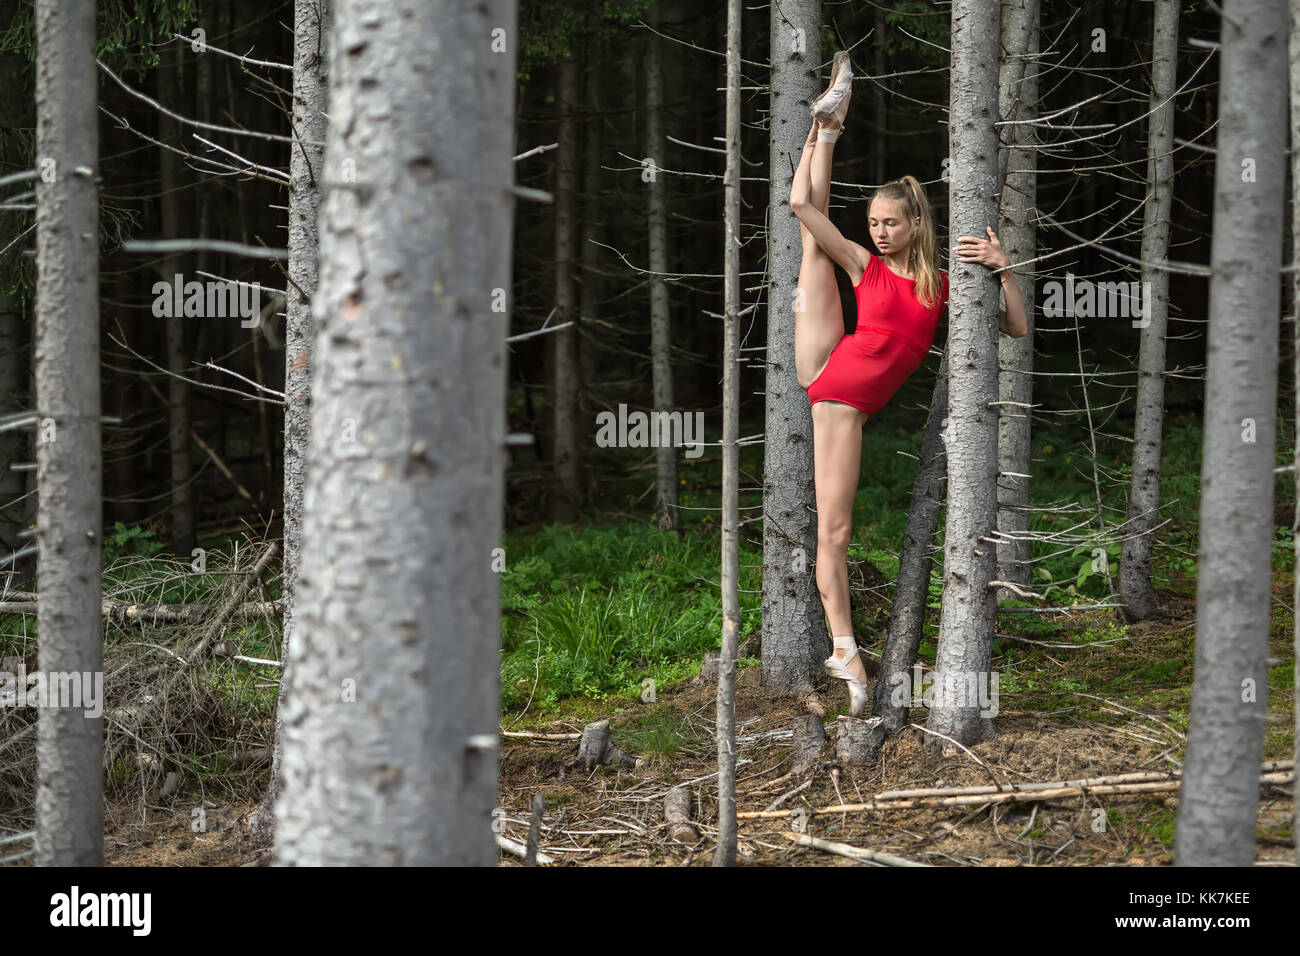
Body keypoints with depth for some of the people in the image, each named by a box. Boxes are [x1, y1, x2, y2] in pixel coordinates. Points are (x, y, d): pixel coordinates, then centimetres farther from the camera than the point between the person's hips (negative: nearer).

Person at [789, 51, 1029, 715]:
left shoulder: (942, 285, 7)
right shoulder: (865, 266, 2)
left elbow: (1016, 328, 6)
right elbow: (804, 206, -7)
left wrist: (1004, 268, -10)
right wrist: (823, 133, 1)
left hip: (849, 402, 0)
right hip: (824, 362, 0)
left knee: (834, 531, -7)